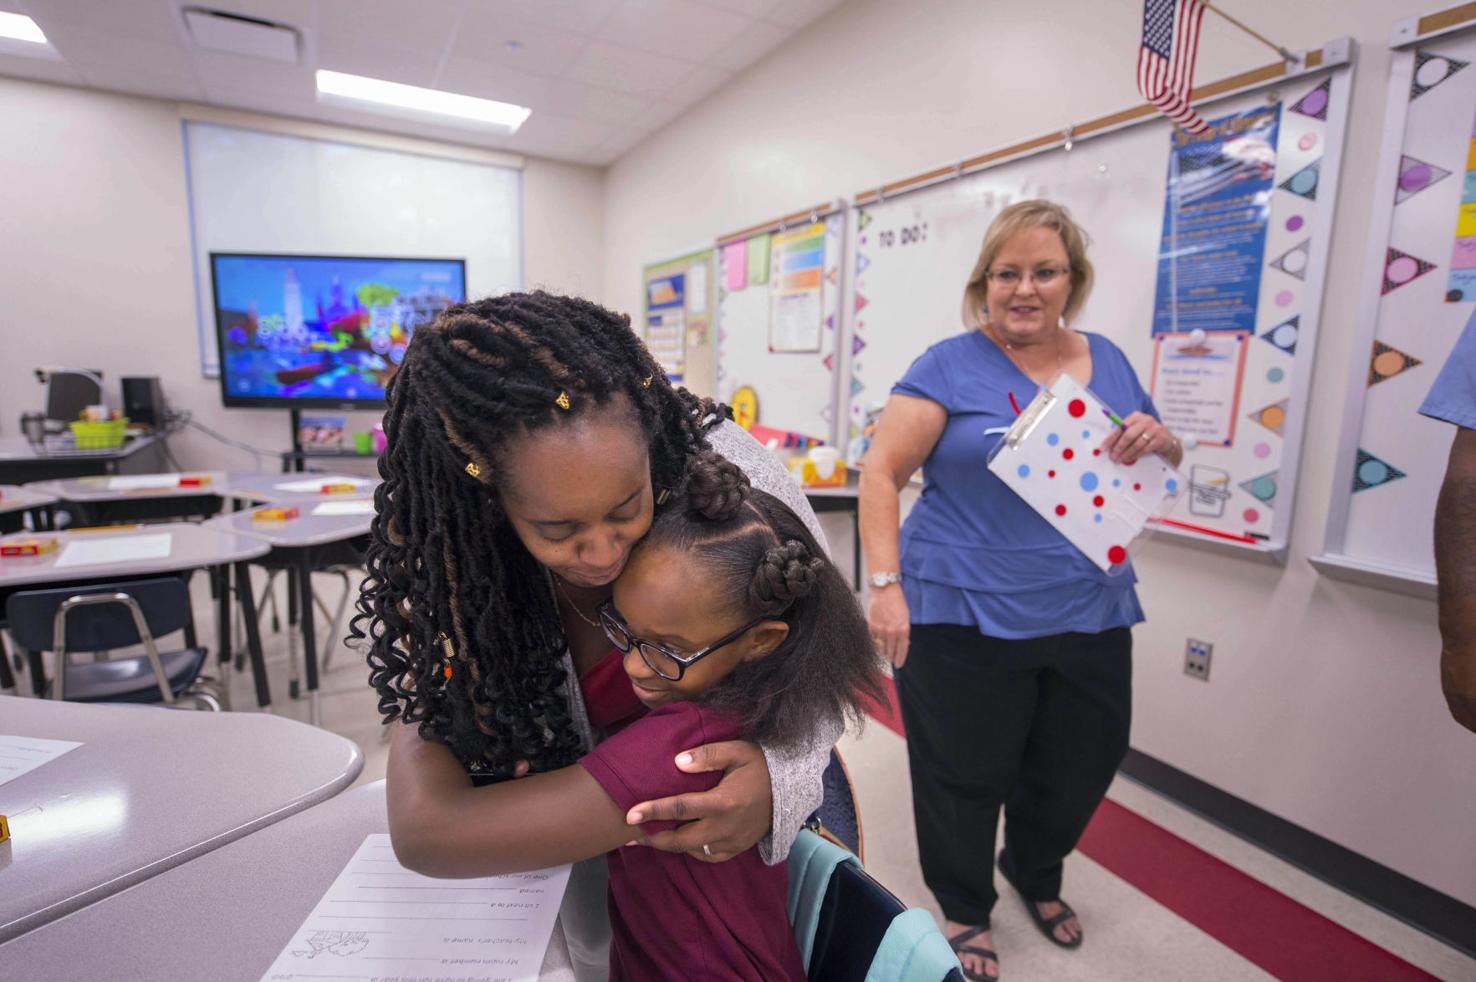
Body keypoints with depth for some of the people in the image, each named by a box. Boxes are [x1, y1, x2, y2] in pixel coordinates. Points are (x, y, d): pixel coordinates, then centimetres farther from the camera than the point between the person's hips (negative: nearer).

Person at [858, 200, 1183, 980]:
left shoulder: (1107, 361, 9)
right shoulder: (952, 366, -7)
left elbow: (1161, 462, 19)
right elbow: (880, 470, -14)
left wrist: (1160, 440, -5)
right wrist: (886, 582, -24)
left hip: (1089, 615, 6)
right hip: (965, 616, -5)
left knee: (1083, 763, 20)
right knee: (966, 774, 10)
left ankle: (1036, 874, 50)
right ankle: (965, 908, 39)